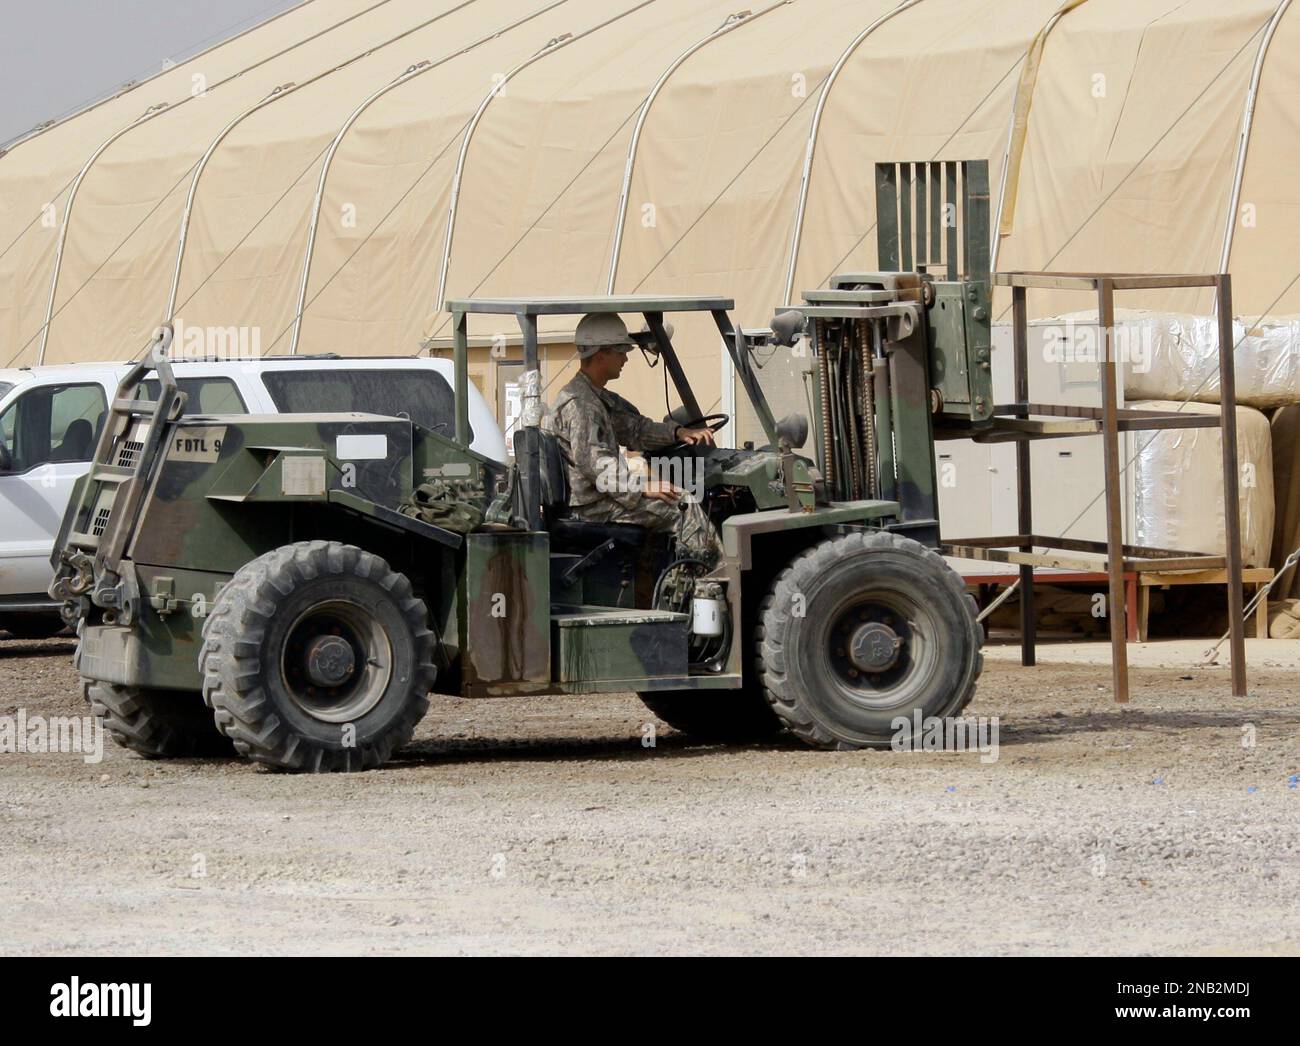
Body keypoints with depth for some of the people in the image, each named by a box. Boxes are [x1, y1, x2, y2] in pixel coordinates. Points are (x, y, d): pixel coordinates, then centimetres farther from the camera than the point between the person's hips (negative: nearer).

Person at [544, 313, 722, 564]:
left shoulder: (601, 399, 17)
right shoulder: (578, 403, -18)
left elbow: (635, 429, 19)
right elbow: (593, 462, -26)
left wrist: (678, 432, 3)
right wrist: (640, 486, -28)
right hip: (590, 507, -11)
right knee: (684, 506, -13)